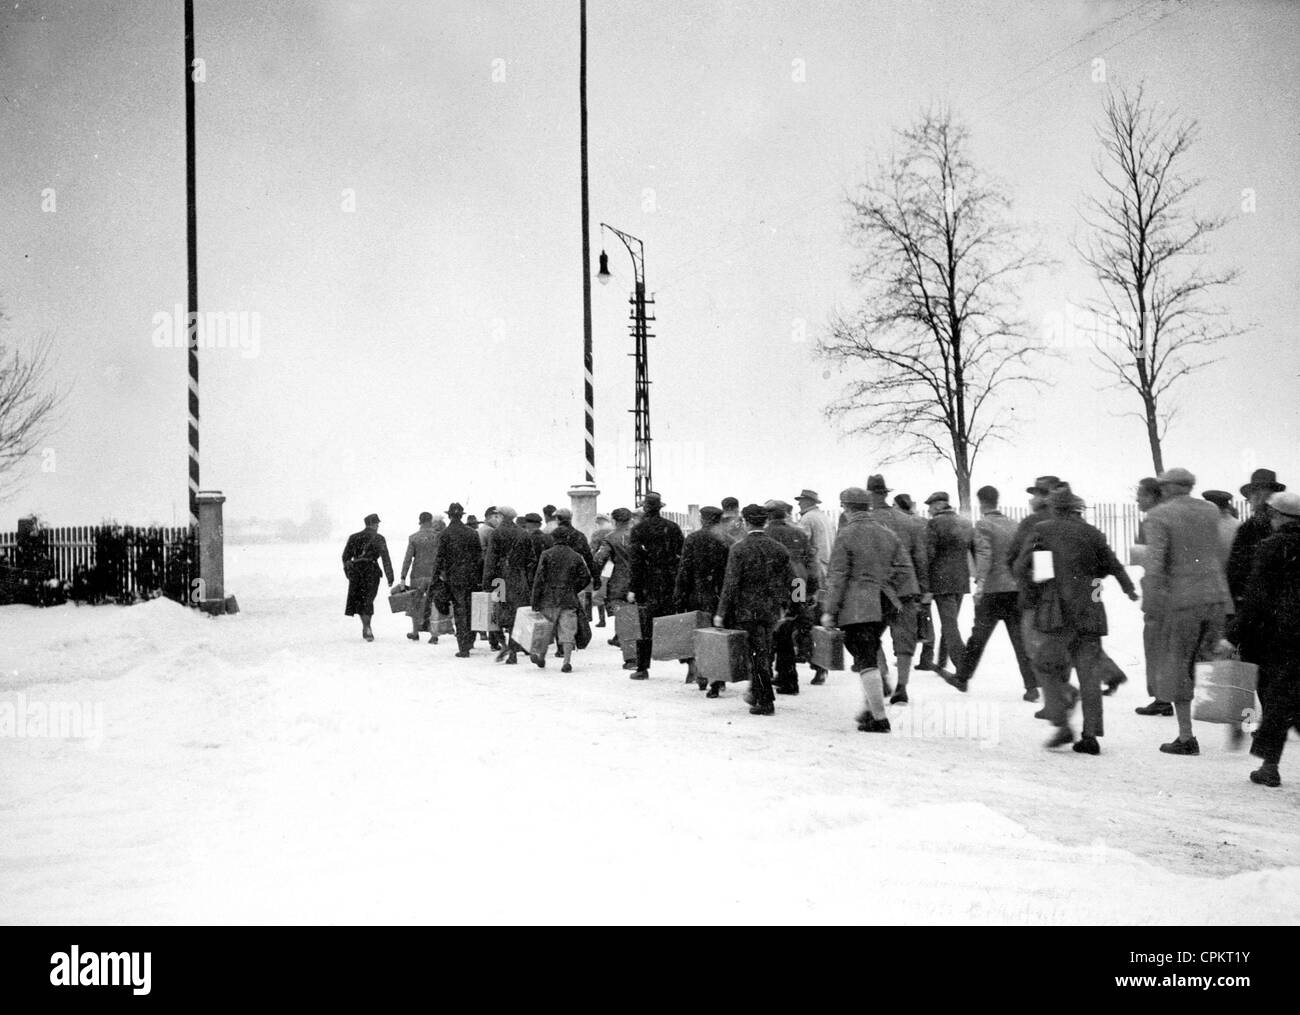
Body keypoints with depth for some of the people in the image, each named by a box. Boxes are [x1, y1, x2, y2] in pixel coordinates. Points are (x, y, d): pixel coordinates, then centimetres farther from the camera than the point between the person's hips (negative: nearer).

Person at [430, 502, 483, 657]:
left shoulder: (446, 534, -7)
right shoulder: (472, 533, 5)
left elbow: (440, 558, -7)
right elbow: (480, 556, 7)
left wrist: (436, 579, -2)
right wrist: (480, 578, 12)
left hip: (454, 578, -3)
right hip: (472, 577, 3)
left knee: (459, 611, 0)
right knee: (471, 610, 14)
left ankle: (463, 649, -1)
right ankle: (469, 642, 20)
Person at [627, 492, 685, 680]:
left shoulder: (638, 530, -5)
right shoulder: (673, 527, 5)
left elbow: (635, 561, -10)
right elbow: (683, 556, 5)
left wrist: (632, 588, -8)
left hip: (648, 585, -3)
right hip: (671, 584, 3)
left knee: (645, 628, 3)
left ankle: (643, 668, 5)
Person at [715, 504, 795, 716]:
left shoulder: (738, 549, -11)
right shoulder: (778, 549, 3)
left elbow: (731, 584, -13)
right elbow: (790, 579, 5)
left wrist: (722, 613, -8)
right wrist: (782, 604, 17)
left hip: (747, 610, -4)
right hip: (771, 611, 5)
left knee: (757, 655, 0)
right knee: (764, 653, 17)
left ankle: (766, 701, 1)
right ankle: (757, 693, 27)